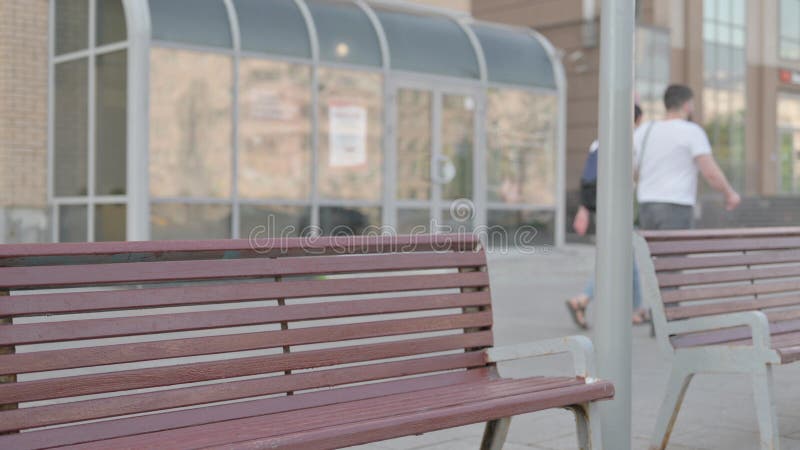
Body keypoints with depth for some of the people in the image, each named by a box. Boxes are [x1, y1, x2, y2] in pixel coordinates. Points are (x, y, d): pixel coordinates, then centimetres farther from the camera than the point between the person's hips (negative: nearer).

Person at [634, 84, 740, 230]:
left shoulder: (643, 131, 8)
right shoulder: (692, 132, -9)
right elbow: (711, 173, -15)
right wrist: (730, 194, 3)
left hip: (648, 210, 6)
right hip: (676, 211, -6)